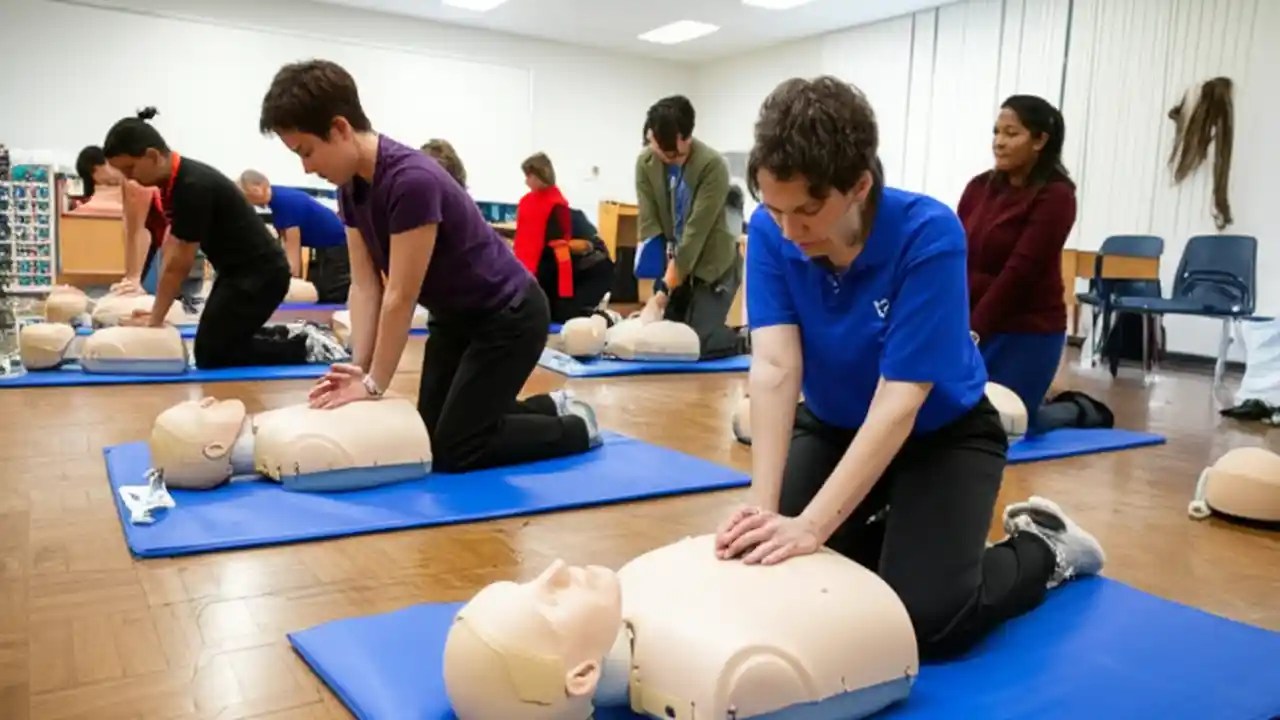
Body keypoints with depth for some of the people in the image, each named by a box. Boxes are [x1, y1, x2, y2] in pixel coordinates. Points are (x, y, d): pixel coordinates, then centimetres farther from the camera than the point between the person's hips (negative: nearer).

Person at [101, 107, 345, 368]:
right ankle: (295, 335, 19)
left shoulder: (192, 186, -24)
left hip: (260, 274, -10)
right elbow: (171, 246, 10)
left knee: (210, 355, -6)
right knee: (218, 342, 13)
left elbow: (180, 262, -19)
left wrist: (155, 320, -11)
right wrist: (157, 312, 6)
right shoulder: (173, 181, 5)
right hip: (239, 271, 10)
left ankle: (306, 346, -2)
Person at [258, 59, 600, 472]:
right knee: (430, 435, 13)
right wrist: (359, 369, -14)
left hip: (508, 317, -9)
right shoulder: (351, 185, -5)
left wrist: (373, 384, -20)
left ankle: (577, 427, 14)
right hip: (454, 316, 9)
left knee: (455, 450, -5)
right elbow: (365, 285, -5)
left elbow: (401, 296, -28)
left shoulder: (411, 181, -33)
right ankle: (552, 407, 30)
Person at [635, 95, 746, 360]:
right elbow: (649, 224, -8)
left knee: (697, 342, -16)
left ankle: (748, 341, 14)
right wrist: (657, 279, -19)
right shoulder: (646, 162, -7)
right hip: (674, 262, 5)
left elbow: (697, 230, -24)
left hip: (712, 264, -5)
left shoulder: (712, 165, -23)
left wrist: (666, 287, -25)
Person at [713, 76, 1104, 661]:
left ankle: (1045, 549, 13)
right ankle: (881, 529, 21)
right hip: (832, 427, 4)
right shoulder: (770, 233, -19)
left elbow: (899, 399, -33)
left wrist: (812, 525, -40)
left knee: (925, 617, -17)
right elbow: (774, 368, -27)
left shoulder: (928, 235, -31)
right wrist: (763, 505, -38)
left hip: (942, 435, -4)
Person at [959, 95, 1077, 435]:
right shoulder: (979, 187, 6)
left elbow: (1020, 272, -18)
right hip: (970, 323, 6)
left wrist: (973, 331, -22)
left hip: (1026, 331, -6)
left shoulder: (1055, 196, -11)